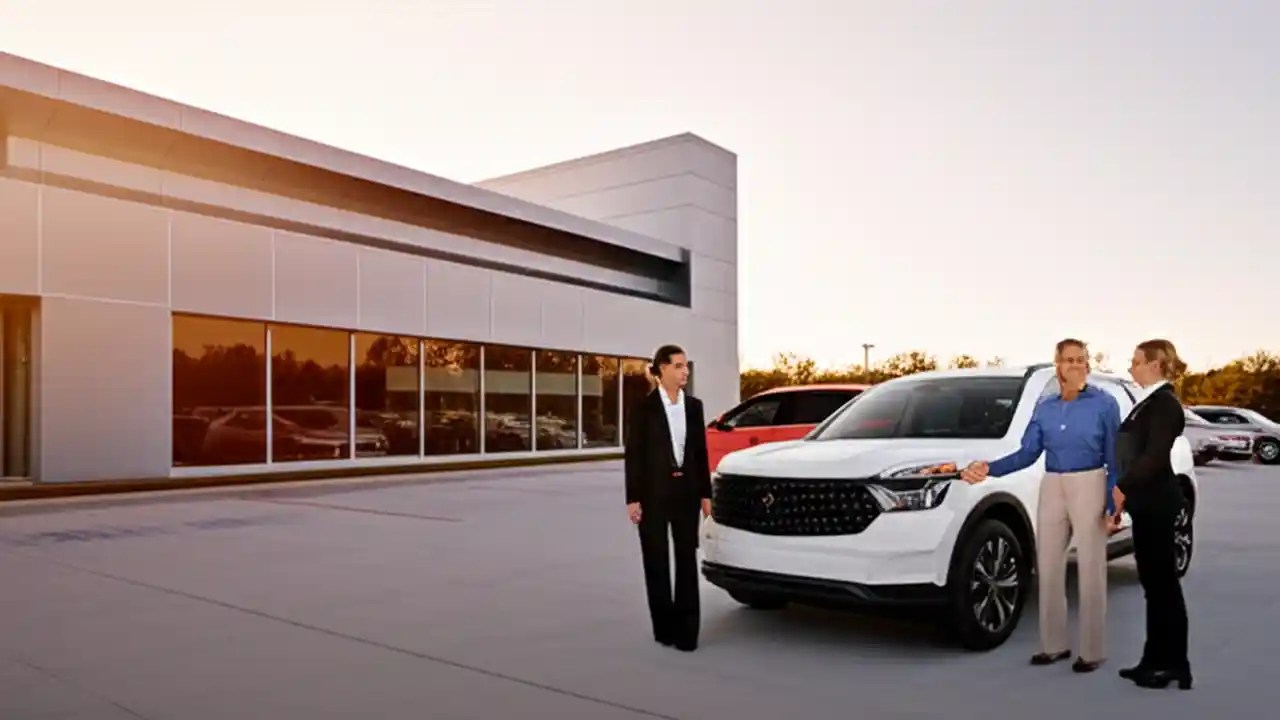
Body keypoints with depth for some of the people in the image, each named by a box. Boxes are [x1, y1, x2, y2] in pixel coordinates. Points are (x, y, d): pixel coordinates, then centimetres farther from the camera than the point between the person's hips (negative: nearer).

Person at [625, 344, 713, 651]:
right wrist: (633, 499, -10)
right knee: (656, 560, 6)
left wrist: (705, 494, 6)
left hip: (685, 490, 4)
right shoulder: (643, 408, -5)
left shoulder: (694, 405, 7)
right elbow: (633, 455, -6)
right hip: (654, 492, -3)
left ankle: (686, 629, 10)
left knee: (687, 559, 4)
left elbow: (700, 452, 10)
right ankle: (665, 626, 19)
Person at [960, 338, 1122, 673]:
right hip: (1051, 488, 5)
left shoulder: (1104, 403, -3)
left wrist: (1113, 503, -11)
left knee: (1090, 569, 0)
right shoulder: (1044, 407, 8)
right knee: (1048, 567, 7)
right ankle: (1054, 644, 18)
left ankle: (1092, 650, 11)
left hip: (1089, 486, -4)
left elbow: (1114, 458, -4)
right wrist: (990, 469, -8)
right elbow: (1028, 453, 6)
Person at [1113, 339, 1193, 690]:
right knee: (1153, 582, 11)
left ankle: (1173, 663, 6)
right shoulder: (1149, 402, 16)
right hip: (1146, 502, 10)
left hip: (1155, 503, -10)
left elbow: (1155, 456, -22)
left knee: (1164, 582, -2)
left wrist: (1122, 488, -17)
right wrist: (1125, 492, 16)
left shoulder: (1165, 403, -13)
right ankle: (1157, 659, 18)